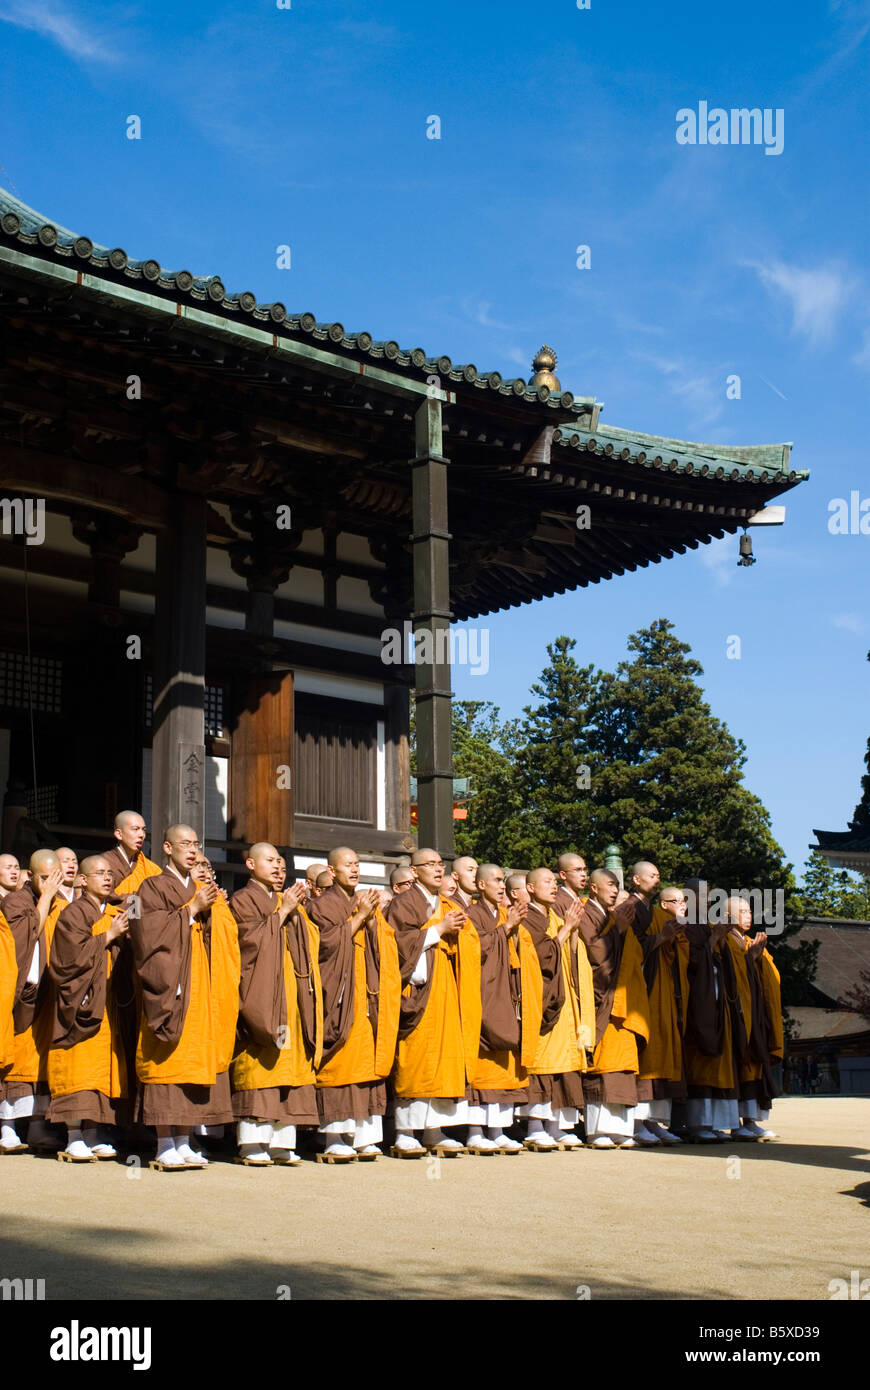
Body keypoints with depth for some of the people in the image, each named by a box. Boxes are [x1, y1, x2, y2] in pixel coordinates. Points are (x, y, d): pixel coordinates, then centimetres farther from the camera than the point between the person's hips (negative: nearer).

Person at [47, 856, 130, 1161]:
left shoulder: (116, 915, 17)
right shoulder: (73, 914, -2)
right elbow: (74, 953, -15)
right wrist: (109, 936, -12)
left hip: (108, 1003, 6)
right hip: (80, 1001, -6)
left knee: (102, 1067, 3)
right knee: (78, 1067, -9)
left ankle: (93, 1137, 7)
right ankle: (74, 1139, -7)